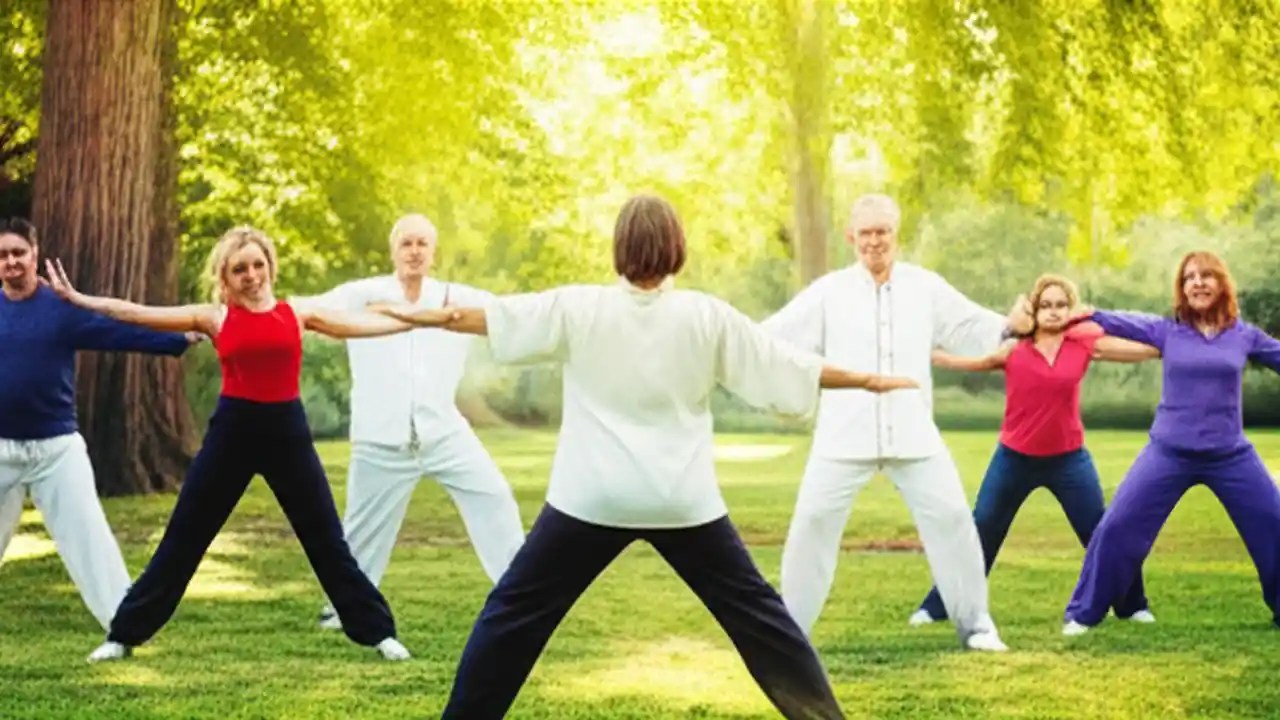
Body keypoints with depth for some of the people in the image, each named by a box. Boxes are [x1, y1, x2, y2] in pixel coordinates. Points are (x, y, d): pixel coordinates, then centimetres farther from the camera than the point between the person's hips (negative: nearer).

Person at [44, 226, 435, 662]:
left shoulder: (298, 314, 5)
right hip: (232, 428, 0)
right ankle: (125, 634, 14)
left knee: (327, 539, 5)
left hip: (287, 429, 0)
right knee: (183, 537, 5)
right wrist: (75, 298, -2)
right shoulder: (214, 317, 3)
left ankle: (378, 632, 14)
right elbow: (139, 314, 1)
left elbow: (363, 324, 4)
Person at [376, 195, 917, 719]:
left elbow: (491, 317, 3)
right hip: (682, 499, 1)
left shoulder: (579, 308, -4)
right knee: (754, 611, 11)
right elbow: (789, 367, 3)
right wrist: (868, 380, 13)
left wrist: (420, 317, 16)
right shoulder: (707, 316, -2)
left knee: (515, 612, 9)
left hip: (593, 496, -1)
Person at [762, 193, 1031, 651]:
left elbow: (971, 328, 9)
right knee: (813, 521, -3)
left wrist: (1010, 326, -10)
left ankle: (975, 623, 13)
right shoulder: (828, 291, 2)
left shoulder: (925, 287, 6)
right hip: (845, 436, -1)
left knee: (950, 517, -1)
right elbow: (774, 337, -1)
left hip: (912, 434, 1)